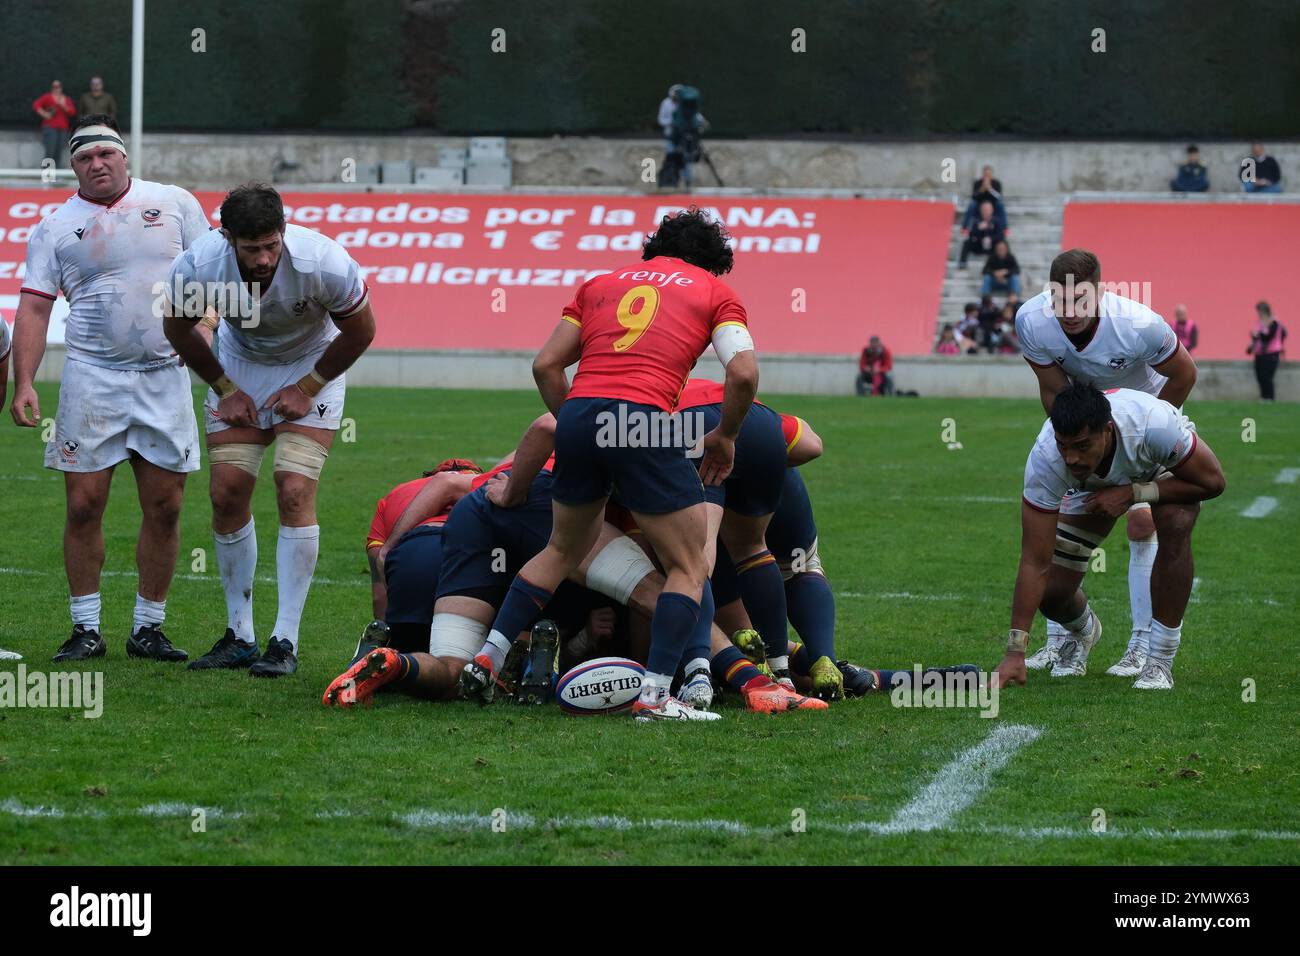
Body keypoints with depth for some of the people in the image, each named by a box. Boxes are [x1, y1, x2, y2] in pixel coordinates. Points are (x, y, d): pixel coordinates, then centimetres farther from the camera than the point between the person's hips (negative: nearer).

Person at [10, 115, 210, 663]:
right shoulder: (56, 227, 5)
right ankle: (86, 629, 5)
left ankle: (148, 628, 11)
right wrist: (23, 383, -8)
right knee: (84, 505, -4)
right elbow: (34, 308, 2)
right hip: (92, 377, -1)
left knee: (165, 508, 1)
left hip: (165, 376, 1)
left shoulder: (174, 203, 8)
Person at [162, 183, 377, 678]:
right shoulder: (196, 266, -28)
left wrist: (307, 388, -11)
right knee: (227, 494, -4)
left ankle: (286, 641, -11)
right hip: (239, 366, 3)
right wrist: (225, 389, -3)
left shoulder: (322, 262, -34)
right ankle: (239, 635, 10)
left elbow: (360, 330, -14)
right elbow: (177, 328, -4)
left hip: (311, 367, -2)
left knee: (295, 494, -15)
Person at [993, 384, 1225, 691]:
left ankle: (1160, 661, -18)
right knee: (1051, 593, -8)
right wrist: (1015, 652, -37)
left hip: (1165, 469, -2)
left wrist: (1132, 493, -36)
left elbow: (1213, 481, -27)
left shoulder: (1154, 424, -45)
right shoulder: (1045, 458, -39)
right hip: (1091, 483, 2)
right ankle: (1083, 632, 32)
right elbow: (1035, 564, -34)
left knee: (1176, 527, -34)